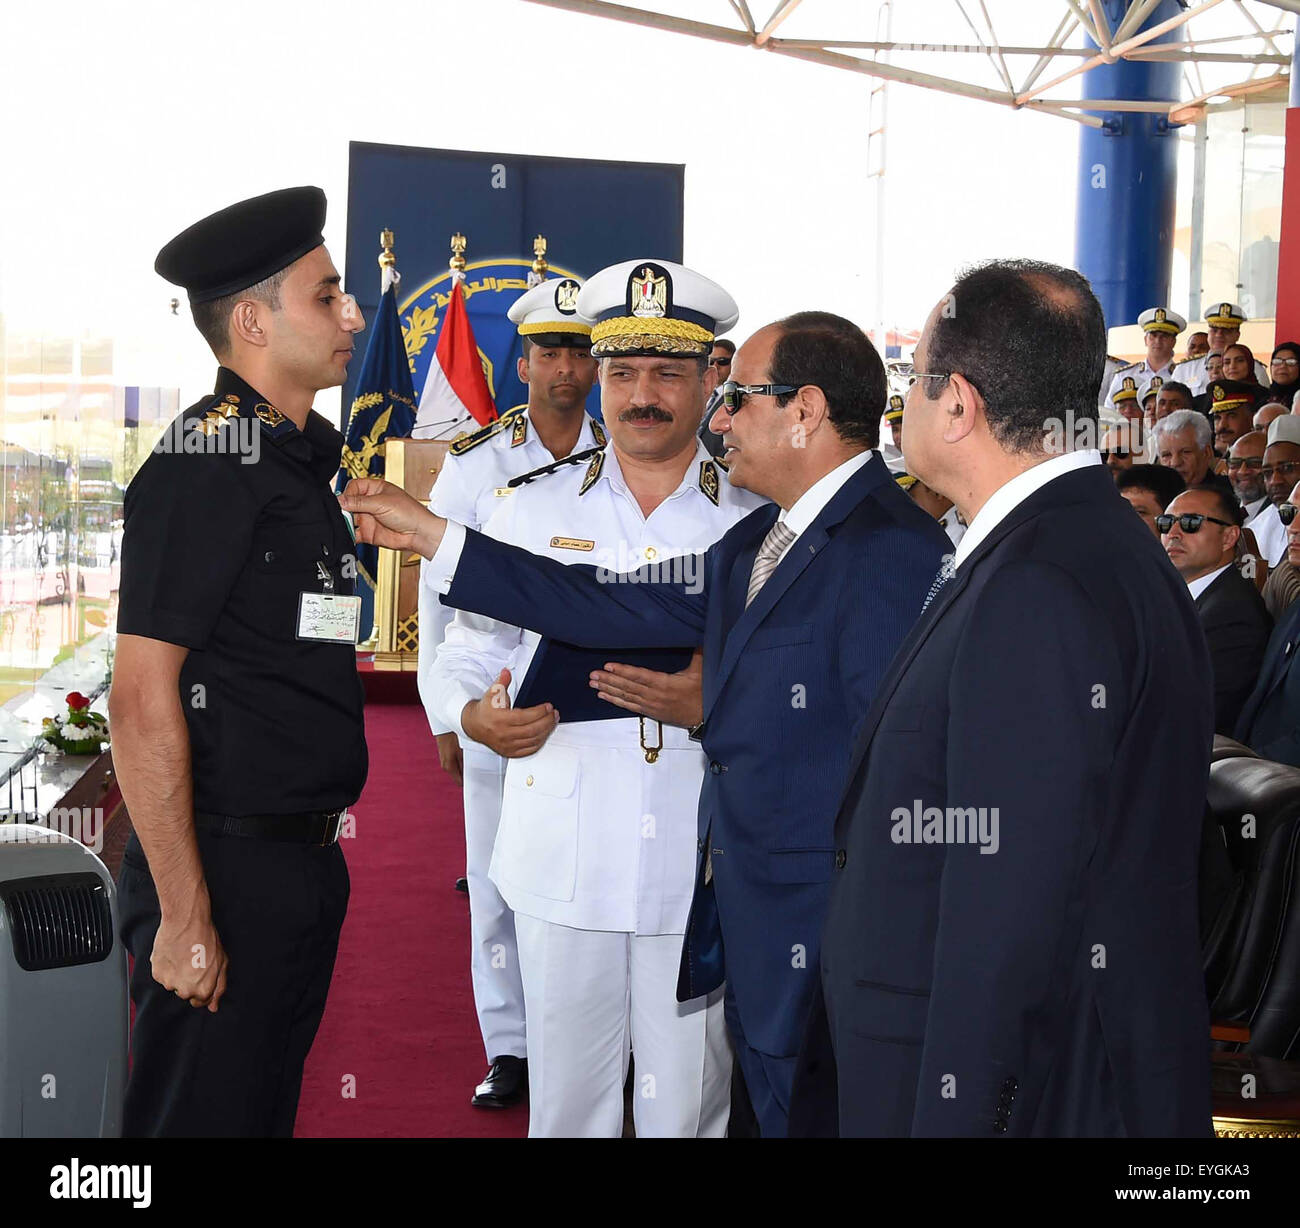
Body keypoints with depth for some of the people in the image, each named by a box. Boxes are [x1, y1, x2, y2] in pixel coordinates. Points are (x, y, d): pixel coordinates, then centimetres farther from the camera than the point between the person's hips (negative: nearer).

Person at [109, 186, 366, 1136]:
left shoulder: (299, 460, 14)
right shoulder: (209, 461, -15)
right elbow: (143, 696, -20)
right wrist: (184, 917, -21)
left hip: (302, 867, 9)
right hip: (228, 871, -9)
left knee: (269, 1111, 18)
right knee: (204, 1117, 1)